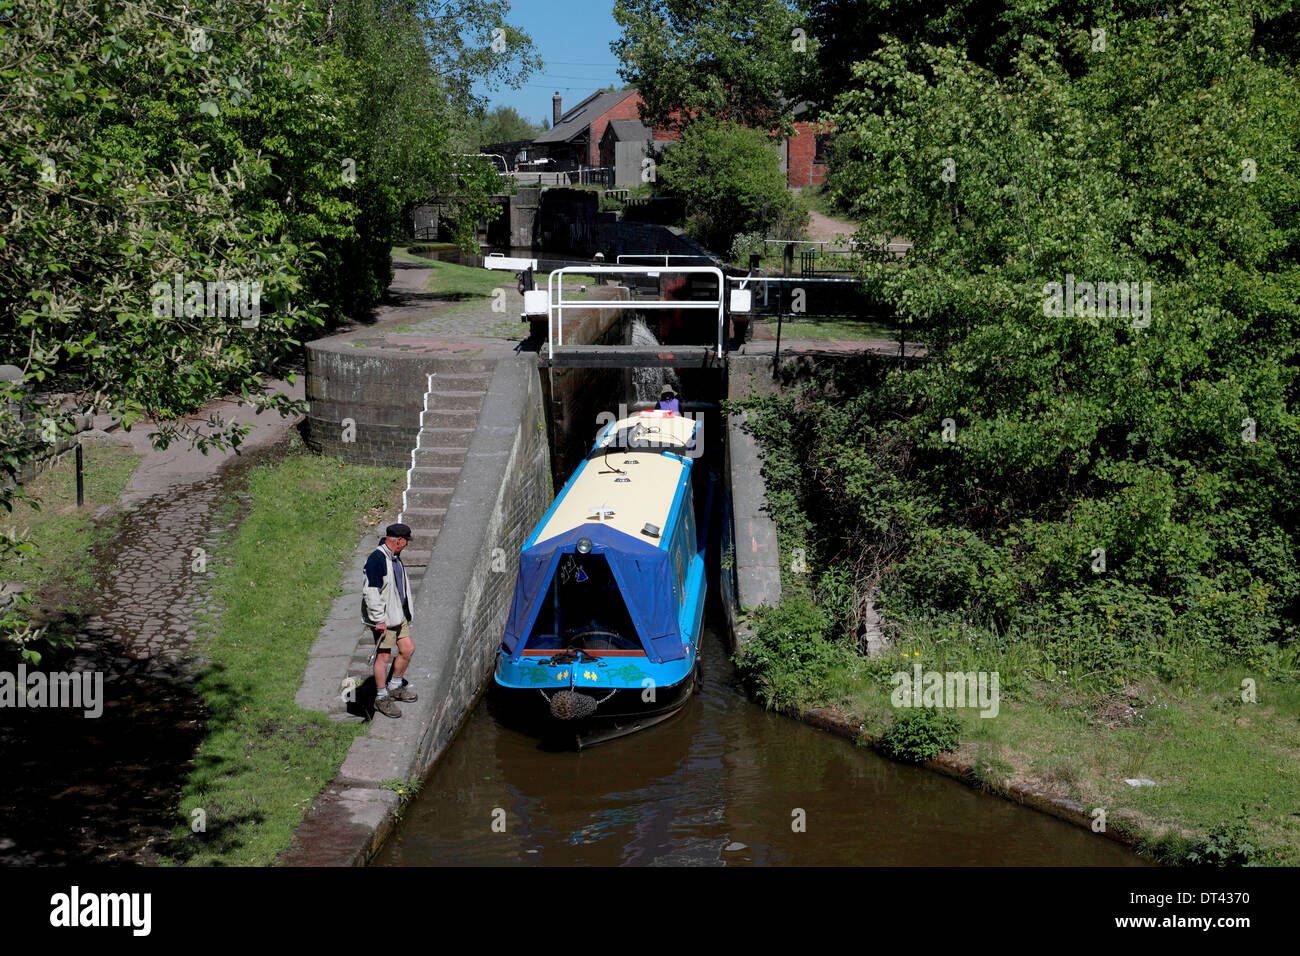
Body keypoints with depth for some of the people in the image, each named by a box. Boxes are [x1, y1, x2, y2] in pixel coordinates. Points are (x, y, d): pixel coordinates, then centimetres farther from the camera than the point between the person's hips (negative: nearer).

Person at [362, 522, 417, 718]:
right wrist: (379, 620, -23)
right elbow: (370, 592, -23)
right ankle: (381, 698, 11)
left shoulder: (394, 557, 10)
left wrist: (405, 613, 26)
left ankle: (395, 687, 31)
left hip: (398, 615, 9)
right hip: (383, 618, -9)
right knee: (384, 656, -1)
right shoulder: (377, 559, -21)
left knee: (408, 649, 13)